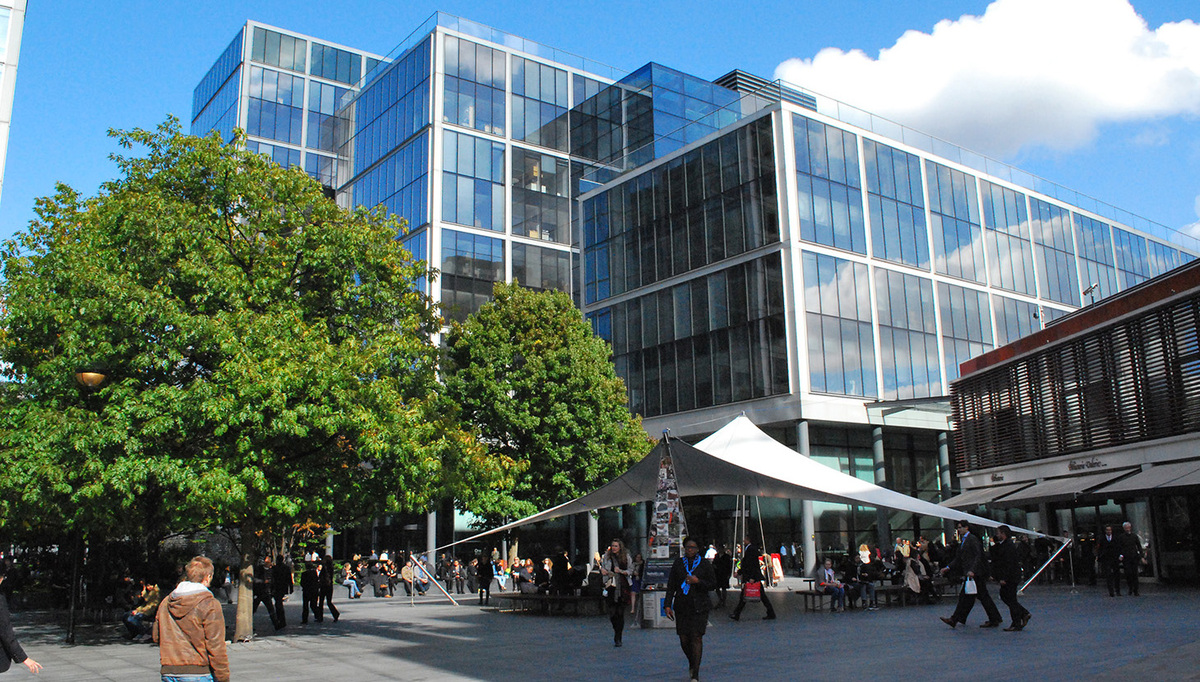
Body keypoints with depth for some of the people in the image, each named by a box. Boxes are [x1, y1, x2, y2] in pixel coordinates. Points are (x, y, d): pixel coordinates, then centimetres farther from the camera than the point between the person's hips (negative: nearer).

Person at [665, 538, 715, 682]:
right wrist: (667, 605, 0)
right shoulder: (678, 563, 7)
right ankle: (692, 663, 32)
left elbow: (713, 584, 4)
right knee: (684, 639, 3)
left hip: (699, 607, -2)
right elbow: (671, 586, 7)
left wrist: (698, 581, -13)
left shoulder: (704, 564, 3)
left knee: (696, 638, -9)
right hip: (681, 607, 2)